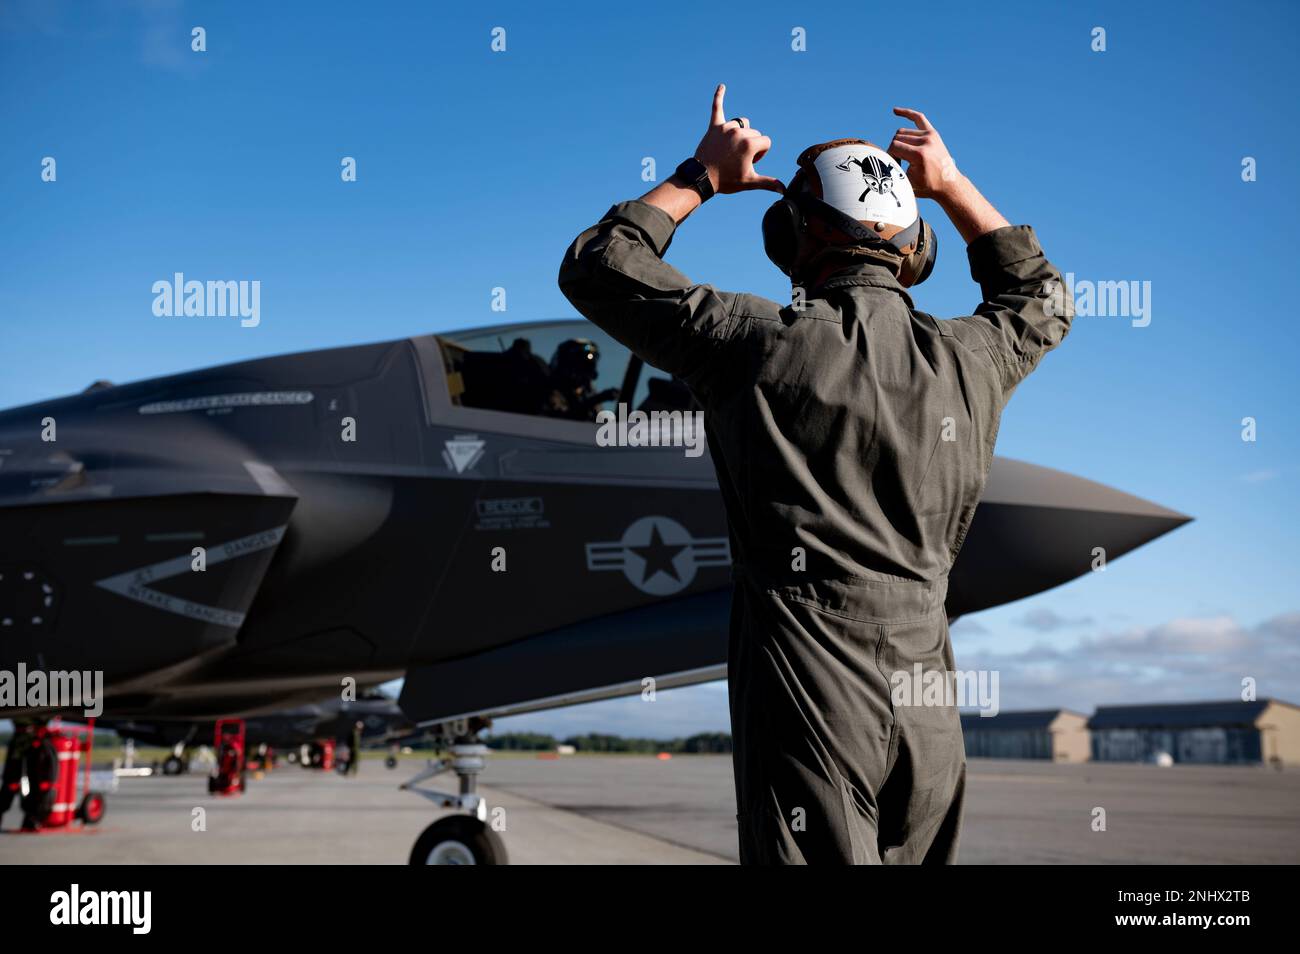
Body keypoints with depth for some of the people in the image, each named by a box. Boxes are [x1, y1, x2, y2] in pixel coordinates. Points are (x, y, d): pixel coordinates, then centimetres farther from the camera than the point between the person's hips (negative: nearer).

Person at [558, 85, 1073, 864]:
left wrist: (702, 176, 13)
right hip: (928, 701, 4)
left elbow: (595, 267, 4)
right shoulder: (967, 359, 3)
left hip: (810, 693, -4)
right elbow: (1044, 302, 29)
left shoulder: (763, 345, -8)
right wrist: (952, 186, 27)